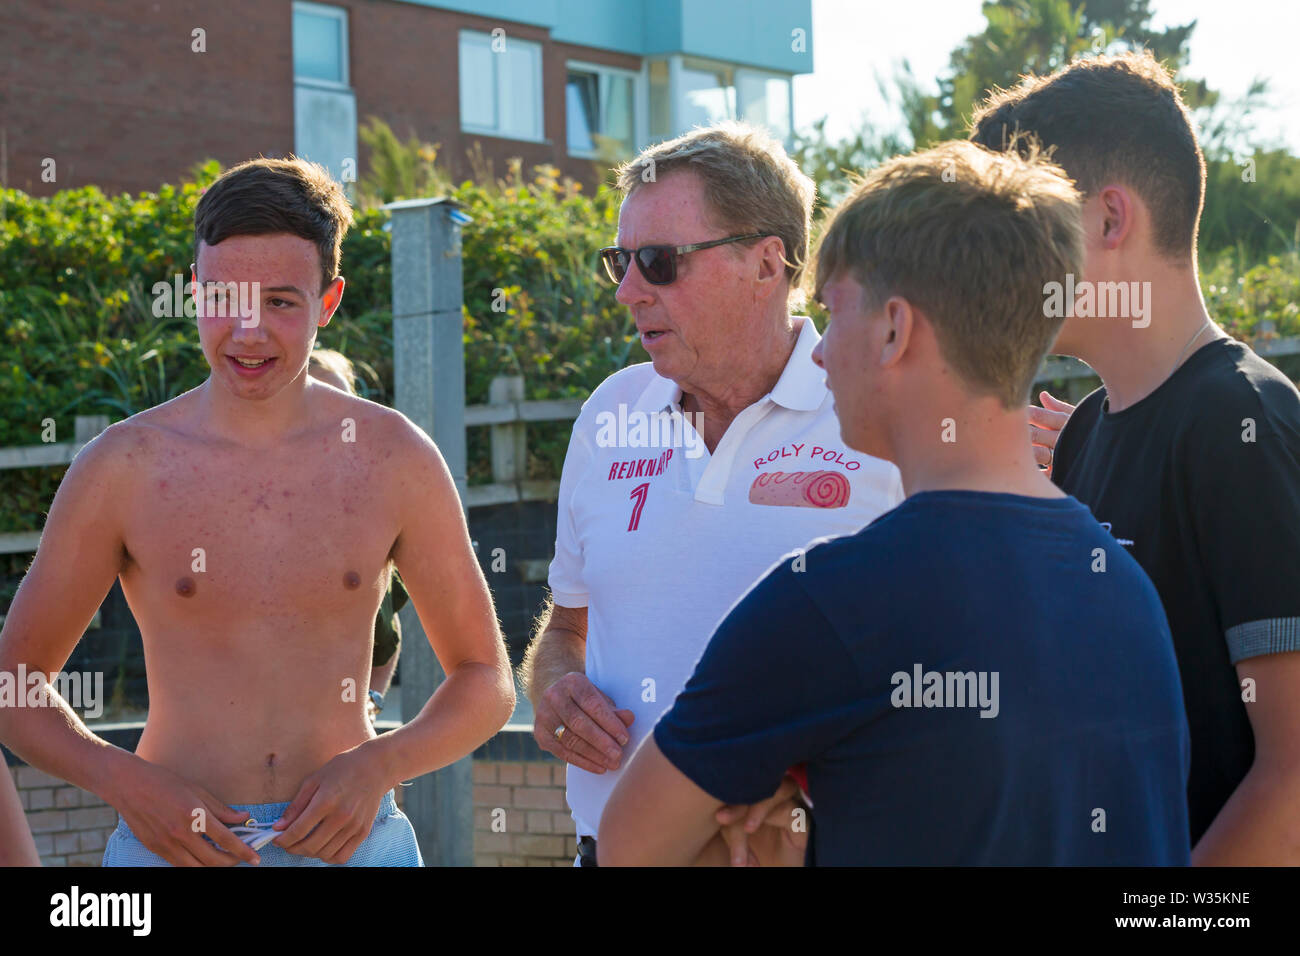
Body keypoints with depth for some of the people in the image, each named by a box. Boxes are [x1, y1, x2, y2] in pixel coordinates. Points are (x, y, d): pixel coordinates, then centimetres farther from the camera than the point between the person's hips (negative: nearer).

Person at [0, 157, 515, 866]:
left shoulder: (395, 458, 0)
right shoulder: (121, 468, -3)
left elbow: (486, 683, 7)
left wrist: (379, 765, -10)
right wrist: (124, 780, -13)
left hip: (351, 840, 1)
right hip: (174, 843, -1)